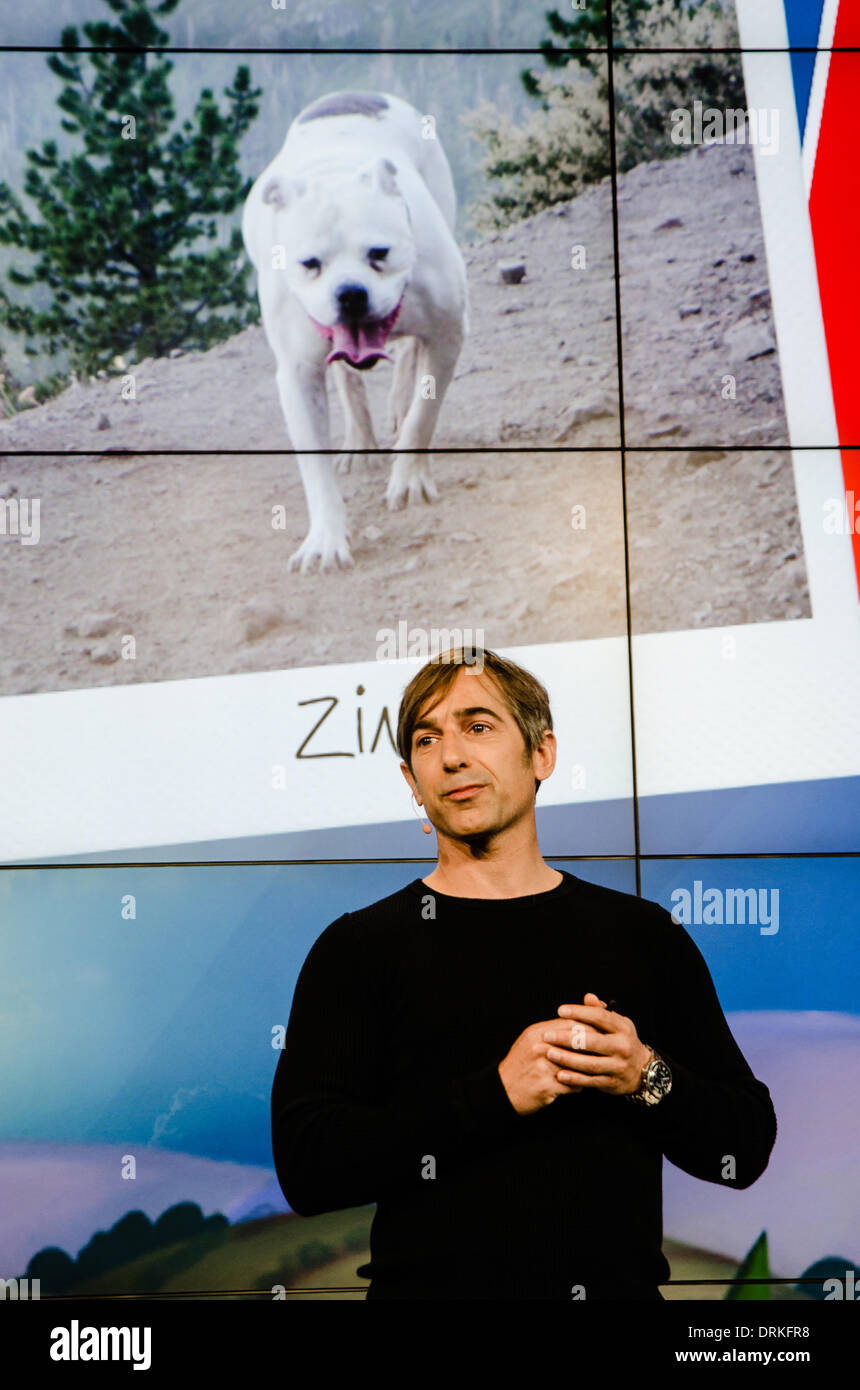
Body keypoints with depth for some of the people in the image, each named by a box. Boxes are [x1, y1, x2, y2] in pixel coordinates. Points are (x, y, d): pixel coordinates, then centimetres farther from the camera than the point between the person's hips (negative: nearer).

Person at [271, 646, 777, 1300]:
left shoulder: (643, 933, 4)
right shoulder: (357, 947, -2)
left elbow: (747, 1149, 7)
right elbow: (306, 1169, -11)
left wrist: (647, 1078, -12)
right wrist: (497, 1092, -18)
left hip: (619, 1284, 2)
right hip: (436, 1283, -1)